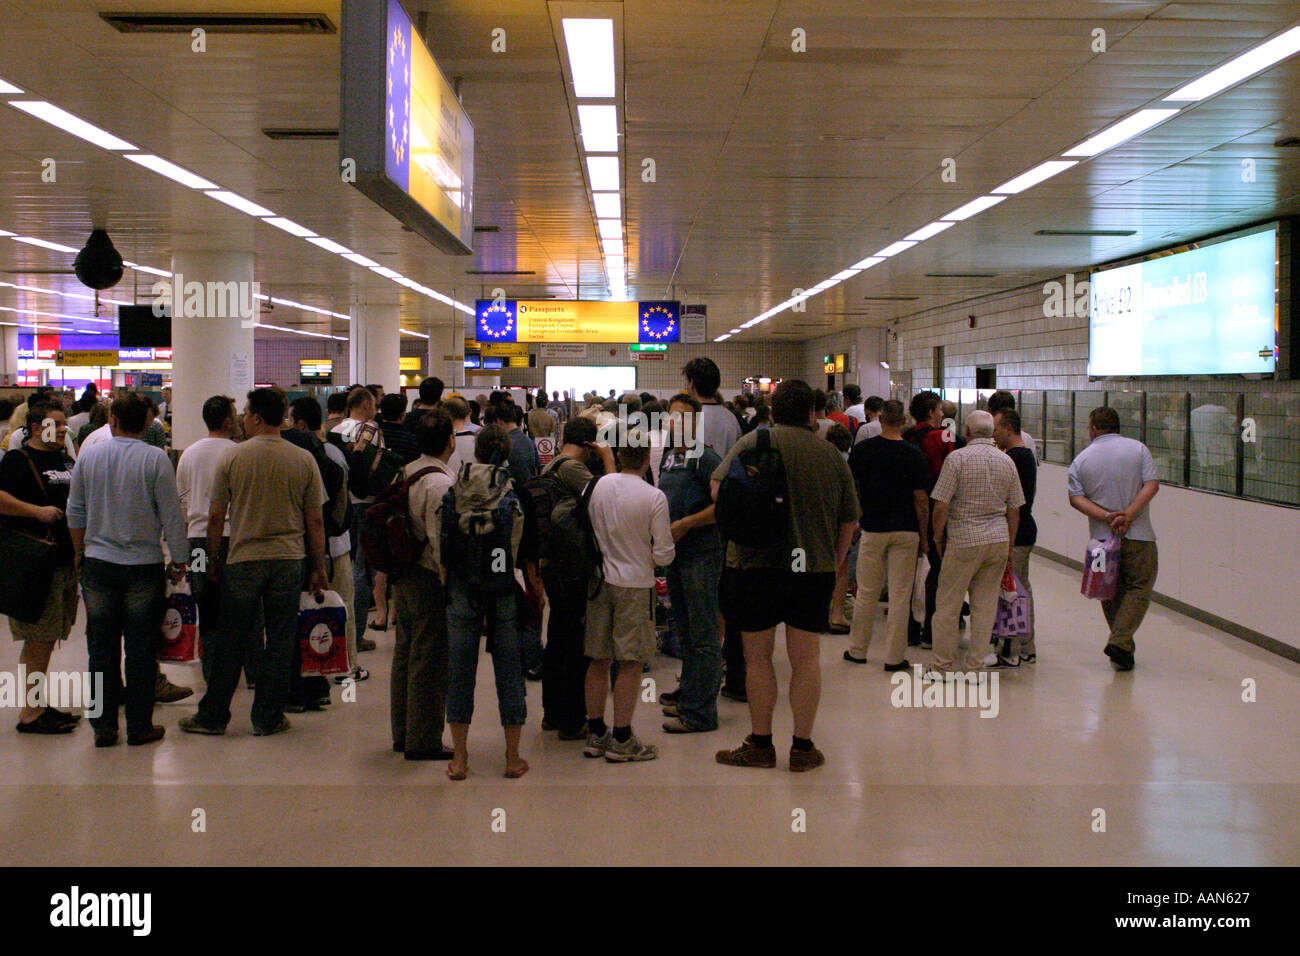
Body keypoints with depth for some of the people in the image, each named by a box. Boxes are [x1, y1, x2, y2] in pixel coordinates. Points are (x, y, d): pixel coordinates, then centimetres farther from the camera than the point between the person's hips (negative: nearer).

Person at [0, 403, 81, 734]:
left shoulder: (65, 460, 18)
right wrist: (38, 511, -21)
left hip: (66, 561, 8)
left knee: (46, 639, 14)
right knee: (39, 641, -6)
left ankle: (39, 704, 22)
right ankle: (30, 713, 1)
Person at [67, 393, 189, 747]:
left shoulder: (89, 456, 2)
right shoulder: (156, 458, -9)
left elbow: (75, 512, 10)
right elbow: (172, 515, -7)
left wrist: (80, 552, 24)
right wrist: (178, 561, 2)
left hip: (98, 563, 3)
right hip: (143, 565, -3)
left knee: (101, 648, 9)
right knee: (140, 650, 4)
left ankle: (103, 725, 14)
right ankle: (140, 726, 9)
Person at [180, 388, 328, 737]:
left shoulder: (233, 456, -4)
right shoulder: (304, 460, -1)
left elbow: (215, 516, -2)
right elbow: (316, 521, 1)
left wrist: (213, 559, 11)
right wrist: (318, 568, 9)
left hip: (243, 560, 0)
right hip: (289, 560, 1)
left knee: (231, 643, 9)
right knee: (280, 643, 8)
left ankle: (212, 716, 18)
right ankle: (268, 718, 14)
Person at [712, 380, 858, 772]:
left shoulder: (754, 442, -1)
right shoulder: (831, 454, 6)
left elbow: (719, 490, -7)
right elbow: (849, 521, 10)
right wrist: (833, 562, 22)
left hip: (758, 564, -2)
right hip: (813, 568, 2)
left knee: (757, 656, 7)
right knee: (806, 658, 8)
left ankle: (760, 744, 14)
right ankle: (802, 747, 13)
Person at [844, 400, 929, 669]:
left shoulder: (862, 450, -3)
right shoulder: (913, 454, -6)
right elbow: (921, 499, -5)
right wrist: (923, 536, 5)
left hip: (872, 528, 1)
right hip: (906, 531, -1)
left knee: (867, 593, 11)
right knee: (900, 596, 3)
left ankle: (857, 650, 19)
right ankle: (894, 657, 5)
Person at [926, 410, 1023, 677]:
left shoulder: (957, 458, -7)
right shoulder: (1006, 462, 8)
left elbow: (941, 507, -11)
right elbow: (1014, 511, 11)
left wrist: (938, 538, 3)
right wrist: (1009, 545, 20)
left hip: (964, 540, -5)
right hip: (999, 539, 5)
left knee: (948, 604, 5)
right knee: (986, 605, 8)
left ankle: (944, 665, 10)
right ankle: (975, 667, 11)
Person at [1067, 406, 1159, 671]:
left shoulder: (1082, 459, 3)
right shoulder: (1137, 448, 0)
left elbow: (1075, 498, -7)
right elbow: (1151, 485, -10)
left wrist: (1106, 516, -13)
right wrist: (1128, 514, -14)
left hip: (1102, 537, 2)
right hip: (1138, 535, -2)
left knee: (1111, 592, 15)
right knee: (1139, 588, 4)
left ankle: (1123, 647, 20)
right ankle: (1120, 642, -12)